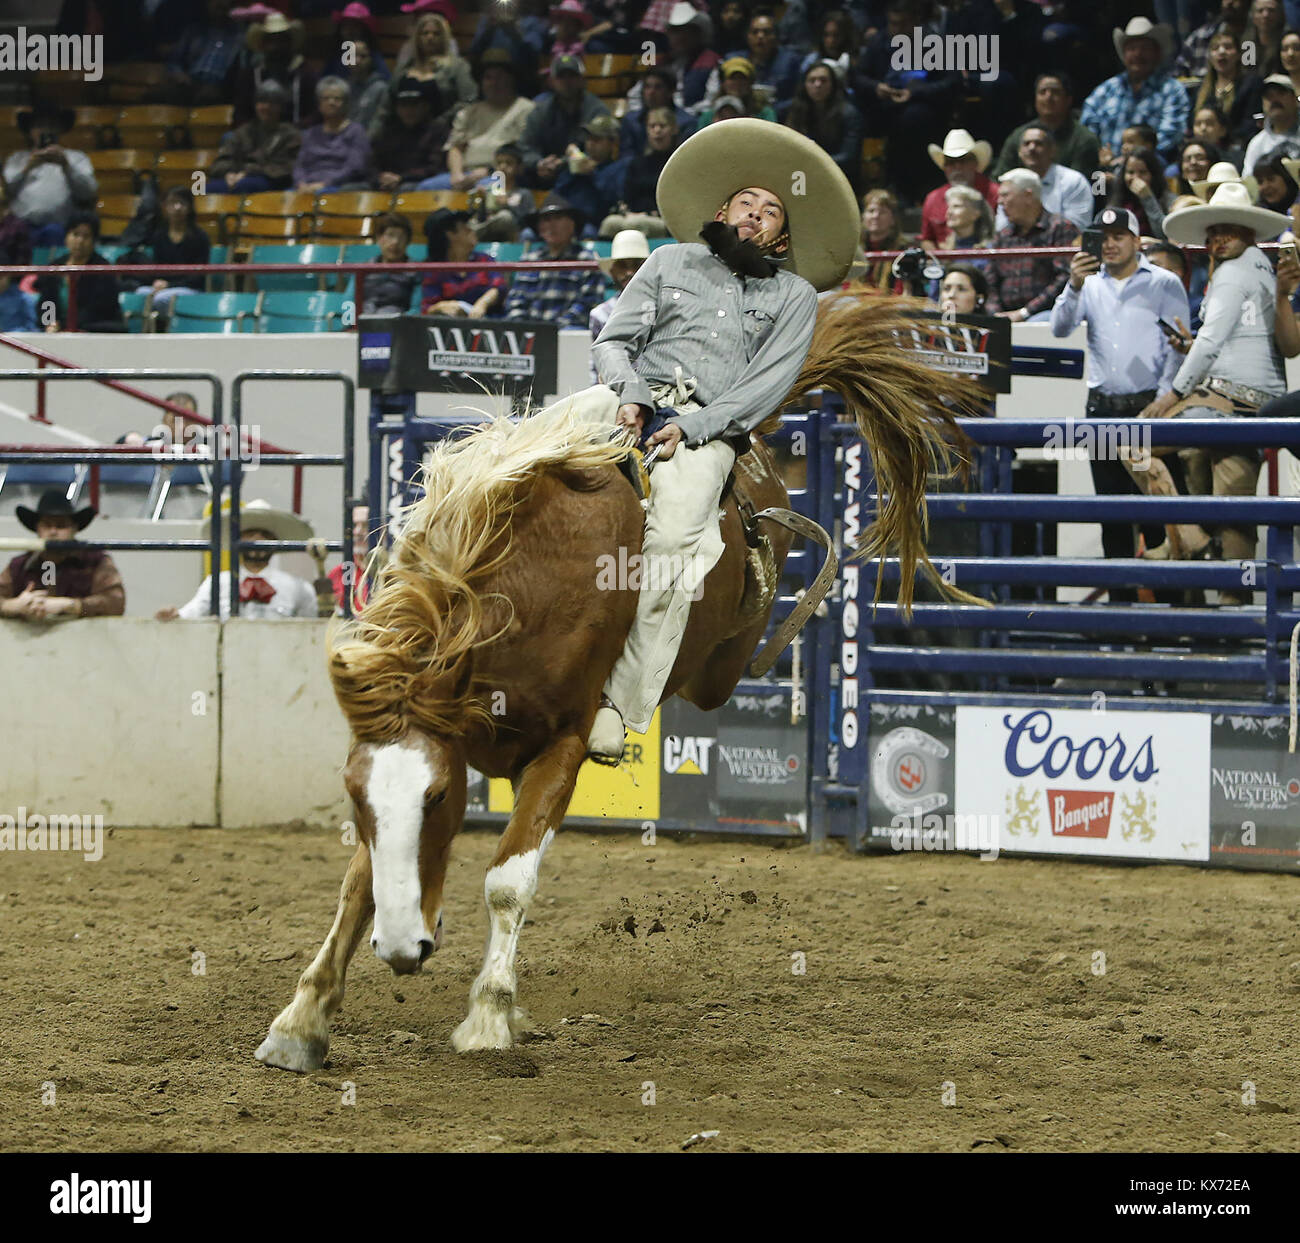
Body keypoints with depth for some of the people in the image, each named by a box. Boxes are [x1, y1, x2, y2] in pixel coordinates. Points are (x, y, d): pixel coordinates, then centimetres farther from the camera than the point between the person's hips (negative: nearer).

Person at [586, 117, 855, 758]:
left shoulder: (794, 295, 19)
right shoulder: (671, 262, 24)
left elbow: (768, 383, 6)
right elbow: (615, 340, 15)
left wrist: (690, 426, -9)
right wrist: (628, 394, -8)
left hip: (710, 429, -1)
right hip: (637, 400, 1)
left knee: (672, 542, -30)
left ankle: (620, 705, -32)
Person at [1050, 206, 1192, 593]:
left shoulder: (1164, 284, 2)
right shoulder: (1091, 284, 12)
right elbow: (1060, 327, -1)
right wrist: (1074, 286, -17)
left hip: (1148, 405, -4)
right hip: (1103, 408, 4)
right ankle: (1121, 596, 9)